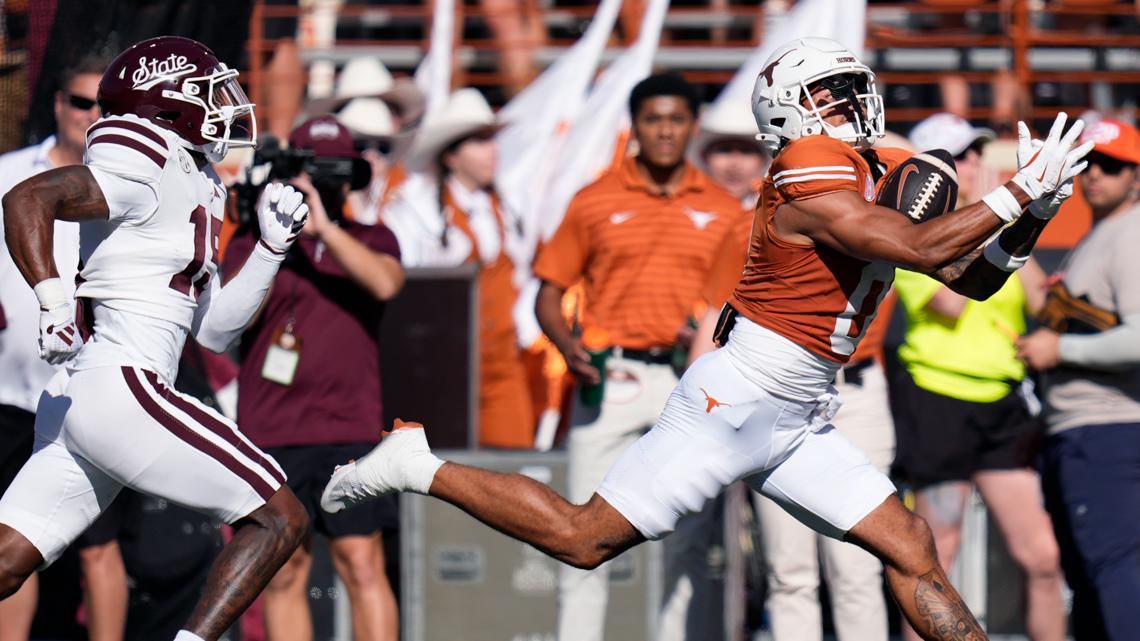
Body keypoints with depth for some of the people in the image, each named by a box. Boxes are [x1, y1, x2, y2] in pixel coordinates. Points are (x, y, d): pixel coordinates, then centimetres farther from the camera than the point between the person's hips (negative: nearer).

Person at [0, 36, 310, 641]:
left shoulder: (192, 189, 21)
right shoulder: (147, 173, -8)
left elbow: (213, 329, 24)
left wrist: (272, 246, 17)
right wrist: (53, 302, -29)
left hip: (79, 395, 9)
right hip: (121, 387, -9)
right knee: (279, 519, -3)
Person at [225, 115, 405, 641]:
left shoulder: (371, 239, 12)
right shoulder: (252, 243, 9)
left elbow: (385, 283, -9)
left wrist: (324, 227, -16)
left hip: (349, 427, 0)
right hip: (271, 433, 0)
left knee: (362, 564, -7)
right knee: (284, 572, 3)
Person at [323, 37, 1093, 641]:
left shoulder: (882, 174, 11)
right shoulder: (813, 180, -17)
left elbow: (975, 278, 15)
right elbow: (921, 249, -27)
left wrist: (1033, 214, -1)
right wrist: (1016, 193, -19)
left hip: (798, 421, 9)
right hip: (739, 402, -9)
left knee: (909, 546, 4)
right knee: (585, 538, -4)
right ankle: (420, 467, 11)